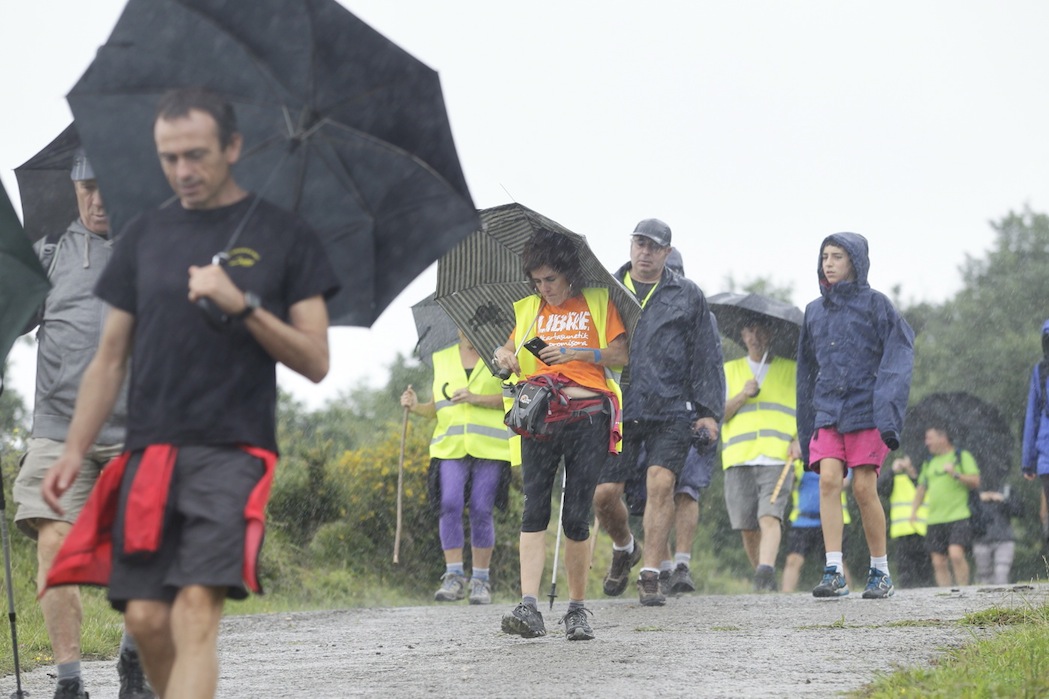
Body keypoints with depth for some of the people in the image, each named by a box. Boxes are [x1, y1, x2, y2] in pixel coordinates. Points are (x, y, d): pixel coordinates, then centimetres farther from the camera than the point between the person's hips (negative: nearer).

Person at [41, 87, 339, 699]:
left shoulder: (283, 236, 4)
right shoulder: (145, 236, 14)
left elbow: (315, 361, 1)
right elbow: (110, 359, 16)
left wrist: (243, 305, -13)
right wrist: (74, 451, 6)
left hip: (233, 451, -4)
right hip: (149, 450, 4)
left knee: (197, 609, -18)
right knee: (146, 617, -5)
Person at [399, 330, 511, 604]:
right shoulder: (442, 358, 19)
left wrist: (476, 398, -11)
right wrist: (416, 407, 5)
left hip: (490, 447, -2)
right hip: (451, 446, 2)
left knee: (481, 509, -6)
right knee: (449, 504, -15)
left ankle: (480, 579, 2)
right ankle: (454, 575, -12)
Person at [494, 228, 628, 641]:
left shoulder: (598, 302, 8)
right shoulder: (529, 311, 18)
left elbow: (621, 355, 2)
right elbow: (510, 348, 29)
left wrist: (574, 352, -11)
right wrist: (504, 356, 5)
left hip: (588, 417, -2)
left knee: (577, 517, -2)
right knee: (534, 510, -13)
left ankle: (578, 609, 11)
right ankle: (529, 607, -22)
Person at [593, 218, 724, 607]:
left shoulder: (687, 296, 9)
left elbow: (706, 357, 9)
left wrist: (708, 411, 2)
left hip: (670, 410, -2)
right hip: (616, 409, 2)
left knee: (661, 484, -16)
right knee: (604, 493, -1)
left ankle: (650, 575, -9)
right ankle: (624, 549, 30)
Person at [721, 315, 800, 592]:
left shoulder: (791, 369, 15)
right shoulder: (730, 370, 18)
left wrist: (799, 441, -3)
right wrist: (742, 396, -6)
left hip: (778, 457, -2)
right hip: (739, 458, 2)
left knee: (769, 516, -21)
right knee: (748, 527, -2)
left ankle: (767, 570, -36)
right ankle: (763, 582, 11)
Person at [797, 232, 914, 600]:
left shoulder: (875, 304, 1)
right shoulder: (815, 311, 15)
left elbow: (898, 358, -6)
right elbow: (807, 372, 22)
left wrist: (888, 411, -19)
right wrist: (805, 432, 20)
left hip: (866, 409, -4)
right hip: (827, 411, 4)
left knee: (864, 489, -7)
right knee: (829, 480, -13)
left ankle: (880, 573, 6)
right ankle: (833, 572, -16)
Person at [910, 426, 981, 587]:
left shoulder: (962, 457, 4)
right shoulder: (929, 462, 19)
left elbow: (975, 482, -3)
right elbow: (922, 488, 26)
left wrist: (956, 474, -16)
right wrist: (914, 510, 16)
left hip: (957, 517, -5)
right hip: (935, 520, 5)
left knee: (956, 554, -21)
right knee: (938, 562, 0)